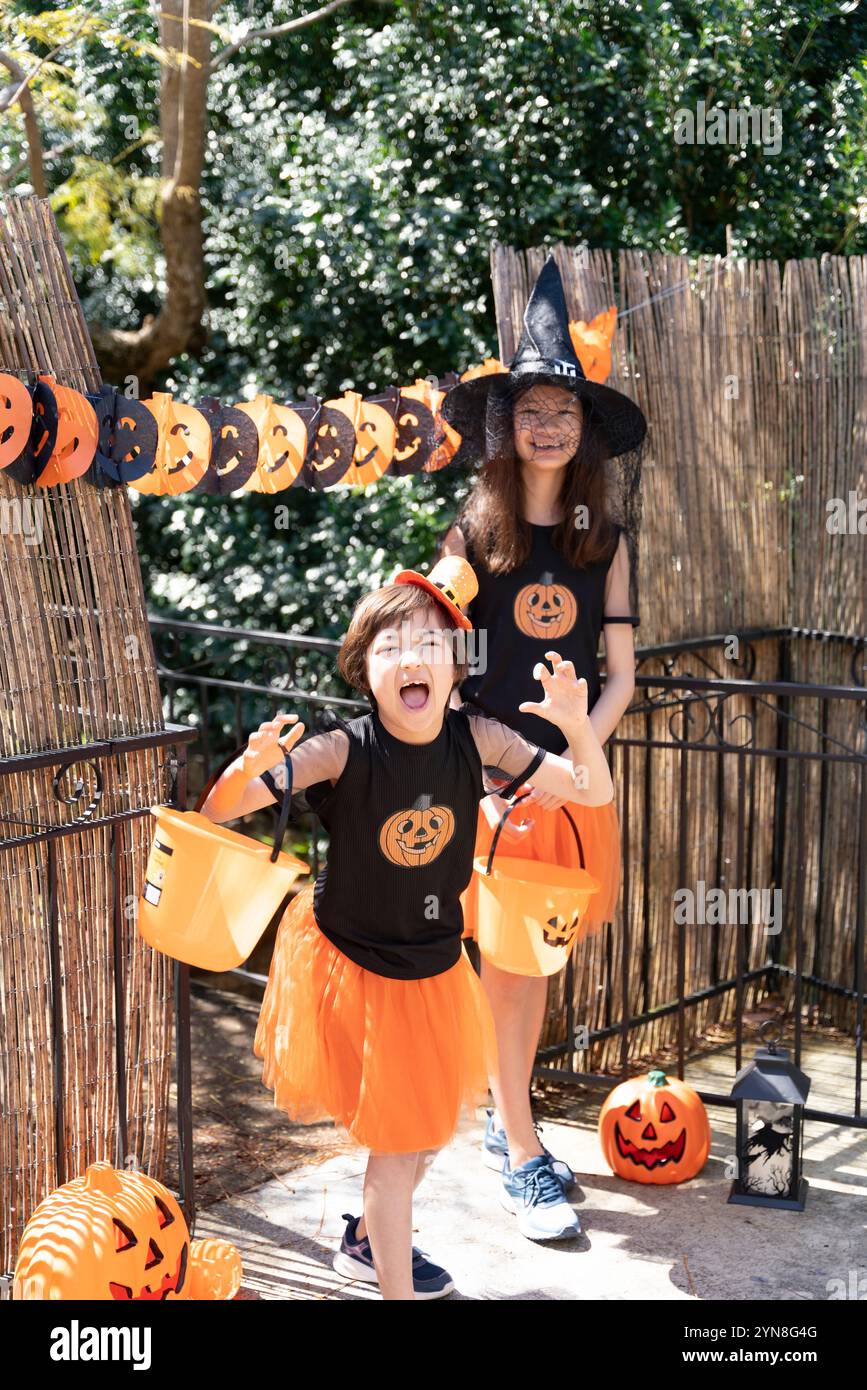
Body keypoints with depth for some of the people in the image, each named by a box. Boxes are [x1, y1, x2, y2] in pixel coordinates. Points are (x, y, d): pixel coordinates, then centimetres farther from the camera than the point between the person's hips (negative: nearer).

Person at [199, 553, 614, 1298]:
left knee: (432, 1121, 23)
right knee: (399, 1136, 3)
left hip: (436, 964, 5)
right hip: (351, 965, -5)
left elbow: (594, 791, -10)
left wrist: (577, 725, -29)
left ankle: (370, 1239, 51)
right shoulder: (343, 749, -25)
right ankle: (395, 1285, 24)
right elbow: (219, 813, -27)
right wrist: (250, 766, -49)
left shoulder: (475, 738, -15)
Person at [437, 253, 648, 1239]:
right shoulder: (472, 536, -2)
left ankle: (505, 1121, 25)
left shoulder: (604, 540, 5)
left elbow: (621, 678, 3)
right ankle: (521, 1155, 10)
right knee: (499, 965, 0)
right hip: (491, 775, -3)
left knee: (536, 963, 10)